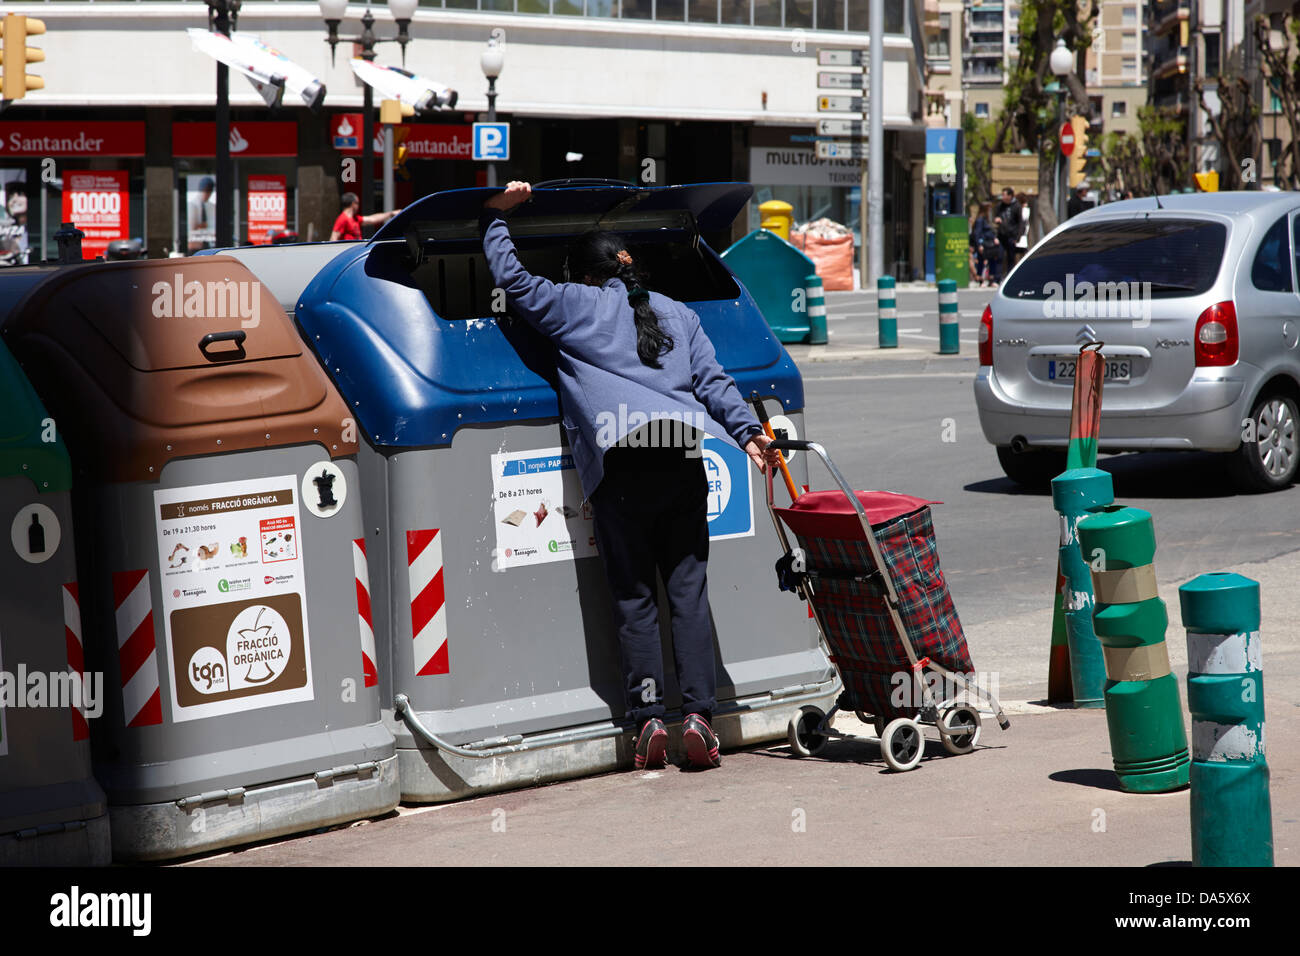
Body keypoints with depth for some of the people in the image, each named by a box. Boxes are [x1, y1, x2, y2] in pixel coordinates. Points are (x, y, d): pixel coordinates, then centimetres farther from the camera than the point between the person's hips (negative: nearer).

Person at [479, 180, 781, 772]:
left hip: (622, 463, -3)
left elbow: (511, 278, 13)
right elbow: (713, 381, 16)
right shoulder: (676, 314, 25)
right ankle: (698, 714, -4)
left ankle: (647, 718, -4)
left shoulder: (575, 305, 13)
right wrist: (747, 432, 13)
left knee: (633, 597, 1)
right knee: (688, 590, 2)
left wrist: (496, 215, 24)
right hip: (684, 458, 3)